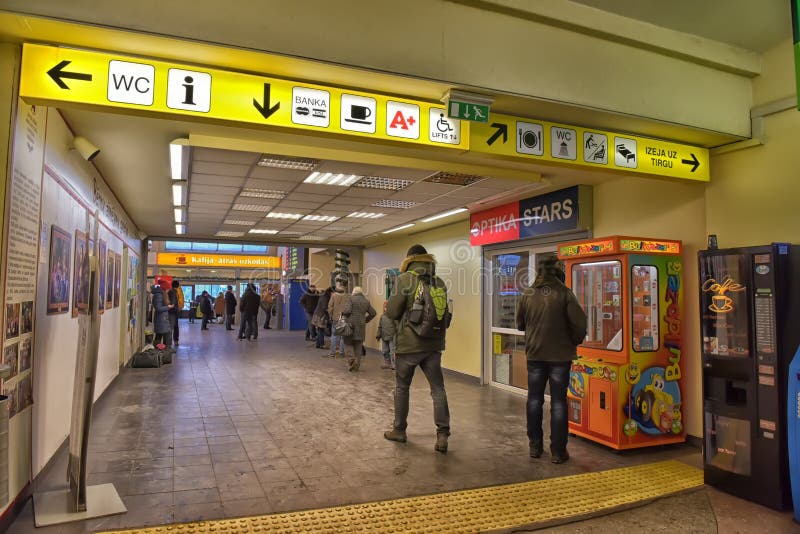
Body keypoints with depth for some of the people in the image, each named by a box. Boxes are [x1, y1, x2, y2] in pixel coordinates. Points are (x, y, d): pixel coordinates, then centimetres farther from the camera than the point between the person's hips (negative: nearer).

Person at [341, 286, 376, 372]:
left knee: (348, 343, 9)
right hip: (361, 326, 4)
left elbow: (347, 310, -17)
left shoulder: (351, 299, -5)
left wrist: (343, 314, 3)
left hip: (351, 324, -4)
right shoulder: (366, 301, 10)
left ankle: (351, 359, -10)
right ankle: (356, 366, 13)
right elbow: (373, 313, 11)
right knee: (358, 346, 11)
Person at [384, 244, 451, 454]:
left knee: (401, 387, 13)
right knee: (438, 389, 8)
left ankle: (399, 430, 24)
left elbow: (393, 311, -11)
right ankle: (442, 434, 3)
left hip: (408, 344, -3)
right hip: (433, 344, 4)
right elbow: (444, 313, 11)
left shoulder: (405, 279, -10)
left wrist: (387, 306, 10)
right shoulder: (439, 282, 5)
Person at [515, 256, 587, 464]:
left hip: (535, 354, 3)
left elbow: (520, 324, 7)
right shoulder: (564, 293, -12)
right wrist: (574, 342, 4)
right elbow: (579, 323, -14)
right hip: (560, 355, -3)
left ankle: (535, 446, 22)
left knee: (534, 399, 14)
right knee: (558, 402, 6)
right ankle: (558, 451, 11)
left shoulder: (527, 294, -2)